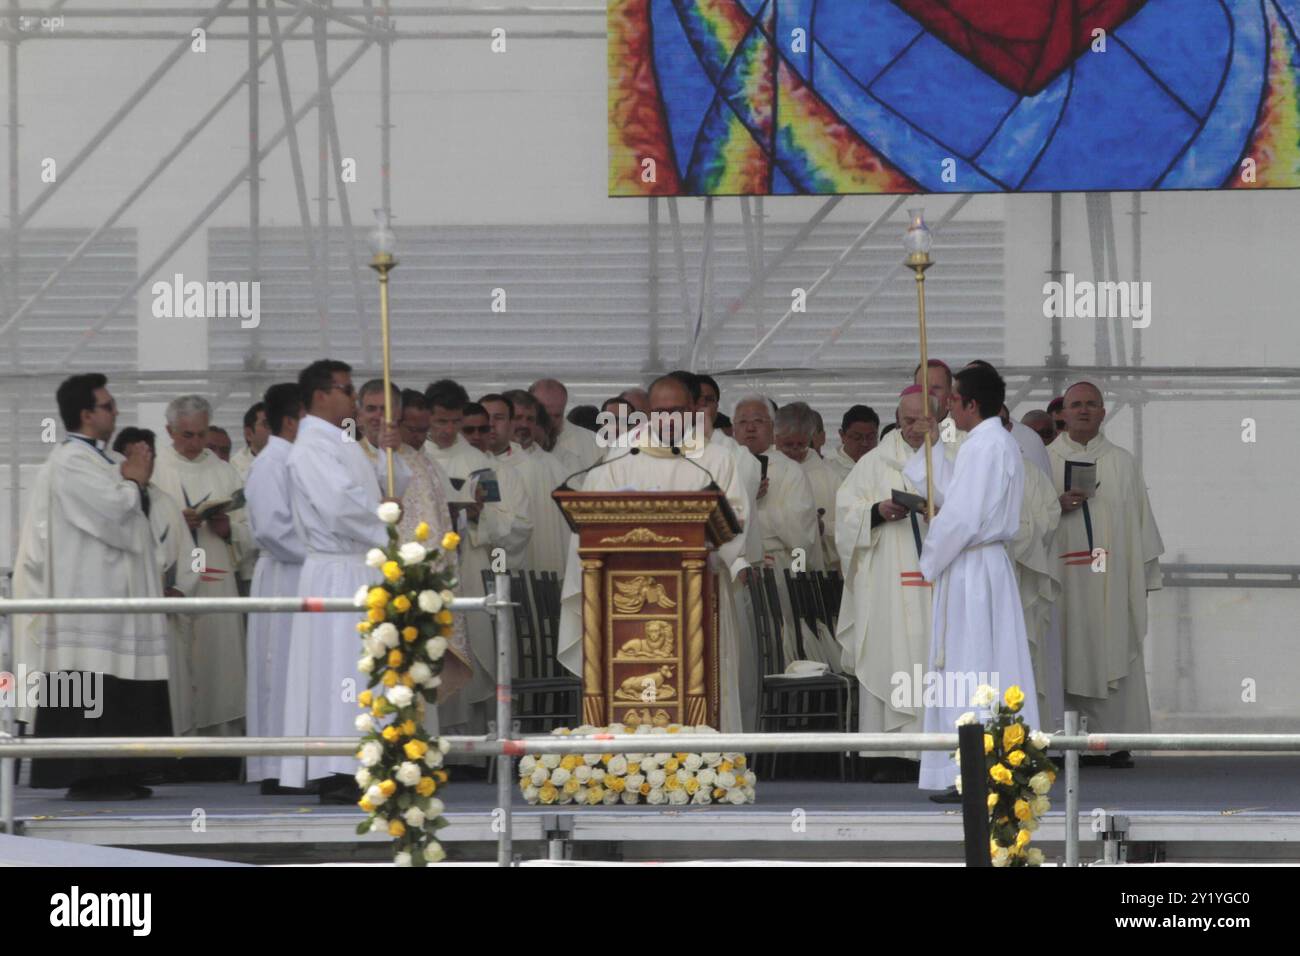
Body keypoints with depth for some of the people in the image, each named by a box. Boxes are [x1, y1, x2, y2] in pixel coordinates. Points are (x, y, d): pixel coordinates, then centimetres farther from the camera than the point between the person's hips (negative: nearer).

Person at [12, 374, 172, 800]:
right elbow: (115, 510, -20)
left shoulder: (96, 459, 17)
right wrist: (134, 481, -1)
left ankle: (110, 774, 11)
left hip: (110, 593, 10)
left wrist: (133, 482, 3)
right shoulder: (71, 462, -13)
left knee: (113, 693, 8)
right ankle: (86, 776, -9)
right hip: (86, 594, -10)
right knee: (89, 686, -10)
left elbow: (126, 510, 21)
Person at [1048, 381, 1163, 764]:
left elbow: (1140, 519, 11)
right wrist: (1057, 506, -12)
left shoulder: (1122, 463, 11)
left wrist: (1145, 576, 6)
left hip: (1113, 580, 1)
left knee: (1114, 657, -3)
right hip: (1062, 579, -1)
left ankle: (1116, 741, -1)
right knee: (1066, 657, -5)